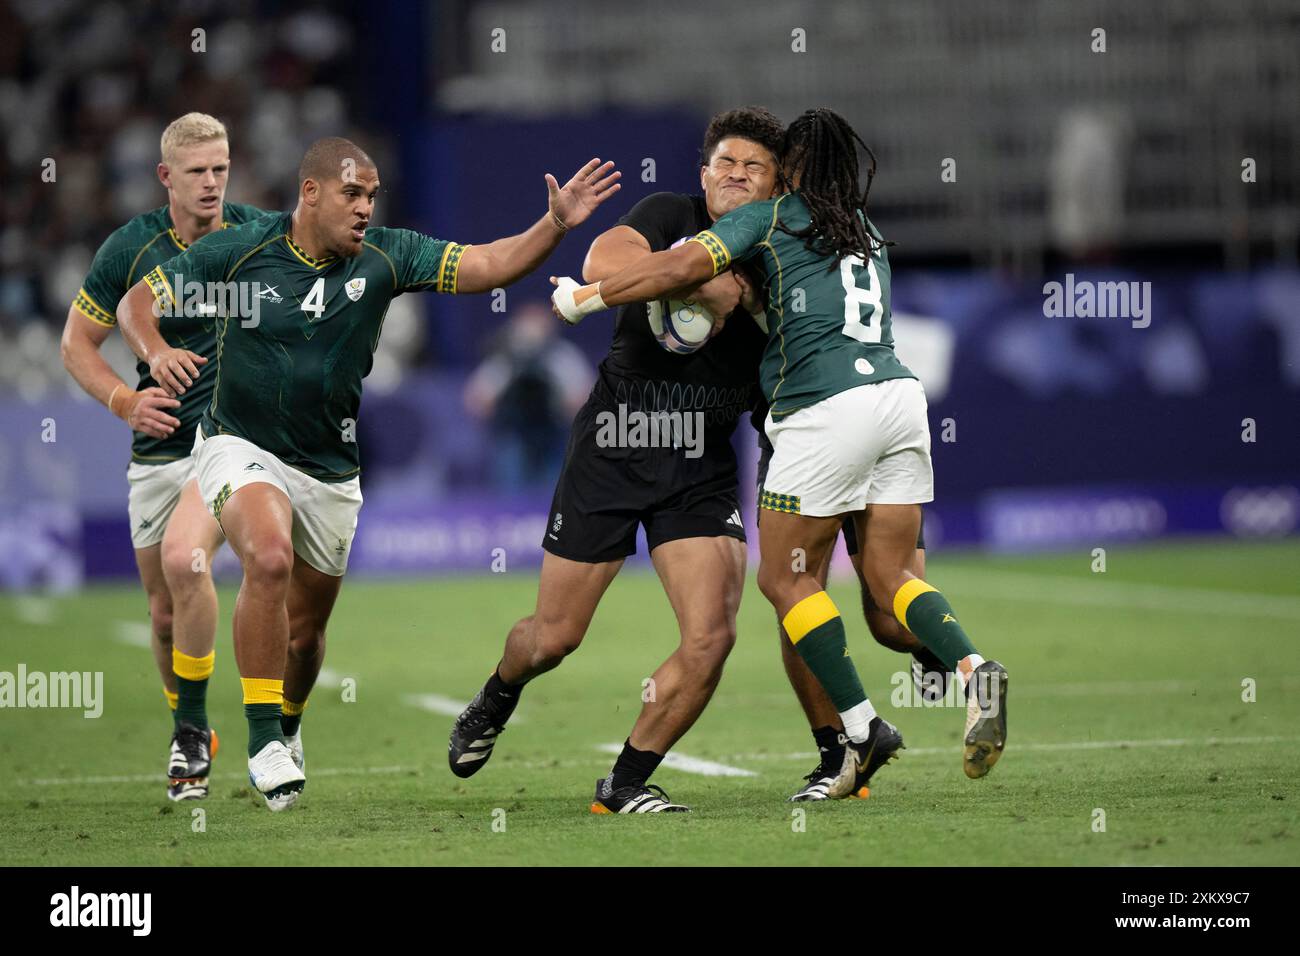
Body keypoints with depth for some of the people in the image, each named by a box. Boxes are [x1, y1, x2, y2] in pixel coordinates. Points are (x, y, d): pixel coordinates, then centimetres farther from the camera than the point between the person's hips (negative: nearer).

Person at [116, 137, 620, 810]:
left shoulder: (385, 258, -5)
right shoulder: (239, 251, -11)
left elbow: (488, 265, -10)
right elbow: (137, 300, -3)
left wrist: (556, 225, -25)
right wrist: (157, 352, -24)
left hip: (331, 471, 4)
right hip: (242, 447, -4)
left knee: (305, 630, 13)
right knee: (270, 558, -33)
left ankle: (288, 725, 47)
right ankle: (263, 736, -22)